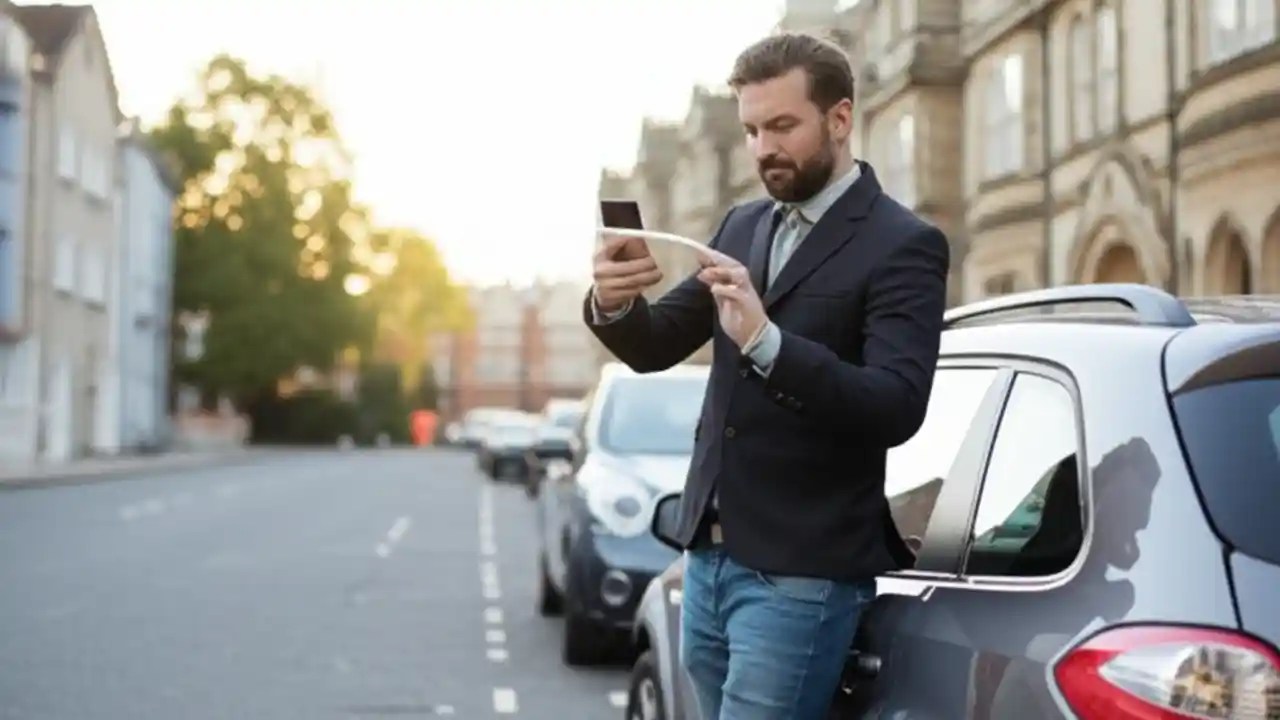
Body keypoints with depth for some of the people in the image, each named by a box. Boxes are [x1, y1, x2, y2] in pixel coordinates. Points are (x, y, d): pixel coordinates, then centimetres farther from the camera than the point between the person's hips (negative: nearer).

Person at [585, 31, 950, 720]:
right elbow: (655, 347, 10)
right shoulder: (743, 225, 12)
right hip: (710, 555, 7)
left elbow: (897, 409, -20)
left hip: (801, 574, -6)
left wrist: (765, 341, -33)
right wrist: (614, 303, -13)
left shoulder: (903, 245, -9)